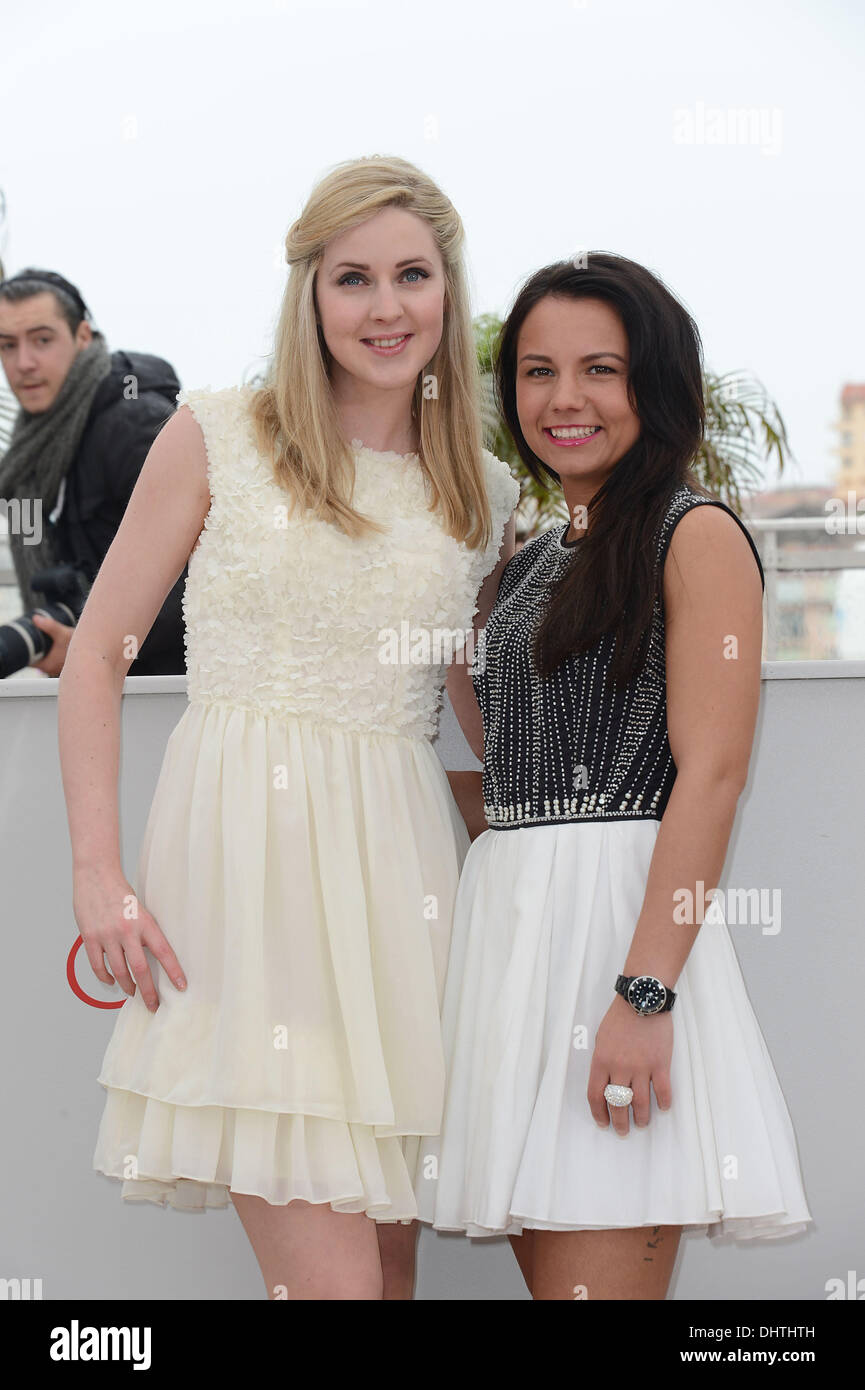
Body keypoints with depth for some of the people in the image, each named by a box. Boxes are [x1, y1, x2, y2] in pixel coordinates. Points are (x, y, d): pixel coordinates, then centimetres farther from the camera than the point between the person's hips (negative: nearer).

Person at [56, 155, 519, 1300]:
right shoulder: (218, 437, 4)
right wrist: (97, 874, -5)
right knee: (329, 1276, -10)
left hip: (401, 860, 4)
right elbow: (97, 652, 4)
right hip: (246, 849, -4)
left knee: (391, 1253, 8)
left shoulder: (487, 494, 13)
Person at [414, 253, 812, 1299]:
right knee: (548, 1268, 8)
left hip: (619, 919, -8)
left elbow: (709, 778, -14)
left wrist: (645, 994, -21)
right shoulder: (534, 563, 20)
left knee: (596, 1280, -10)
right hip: (511, 918, 8)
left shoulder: (696, 535, -4)